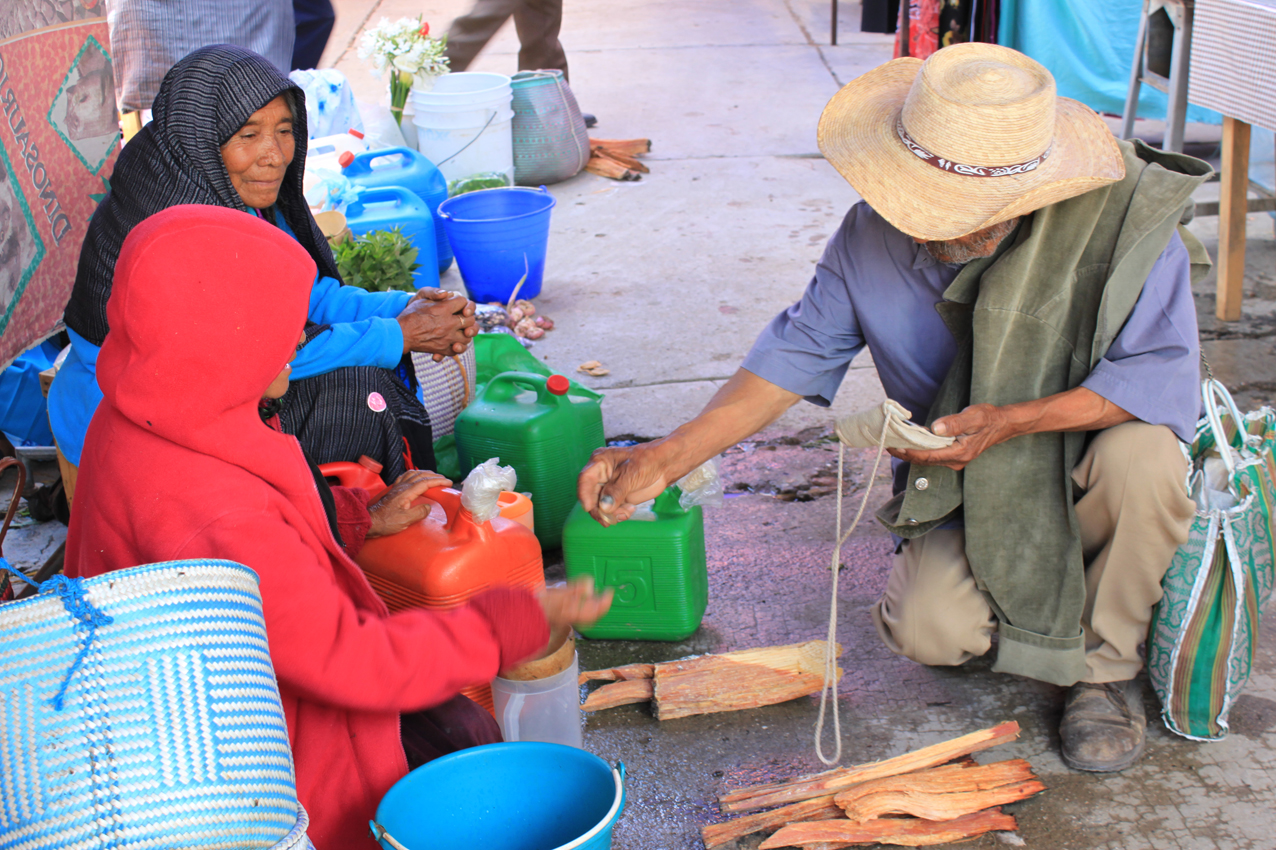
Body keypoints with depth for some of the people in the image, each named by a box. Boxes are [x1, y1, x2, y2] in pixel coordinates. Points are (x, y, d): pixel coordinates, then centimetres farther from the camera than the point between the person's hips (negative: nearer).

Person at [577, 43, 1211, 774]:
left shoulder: (1121, 220, -24)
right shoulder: (874, 235, -15)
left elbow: (1161, 373, -27)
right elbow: (794, 356, -9)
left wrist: (1009, 421, -38)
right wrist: (662, 460, -18)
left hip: (1084, 474, -1)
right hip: (969, 488, 2)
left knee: (1140, 452, -36)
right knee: (930, 629, -23)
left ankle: (1107, 665, -7)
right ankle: (1033, 583, 16)